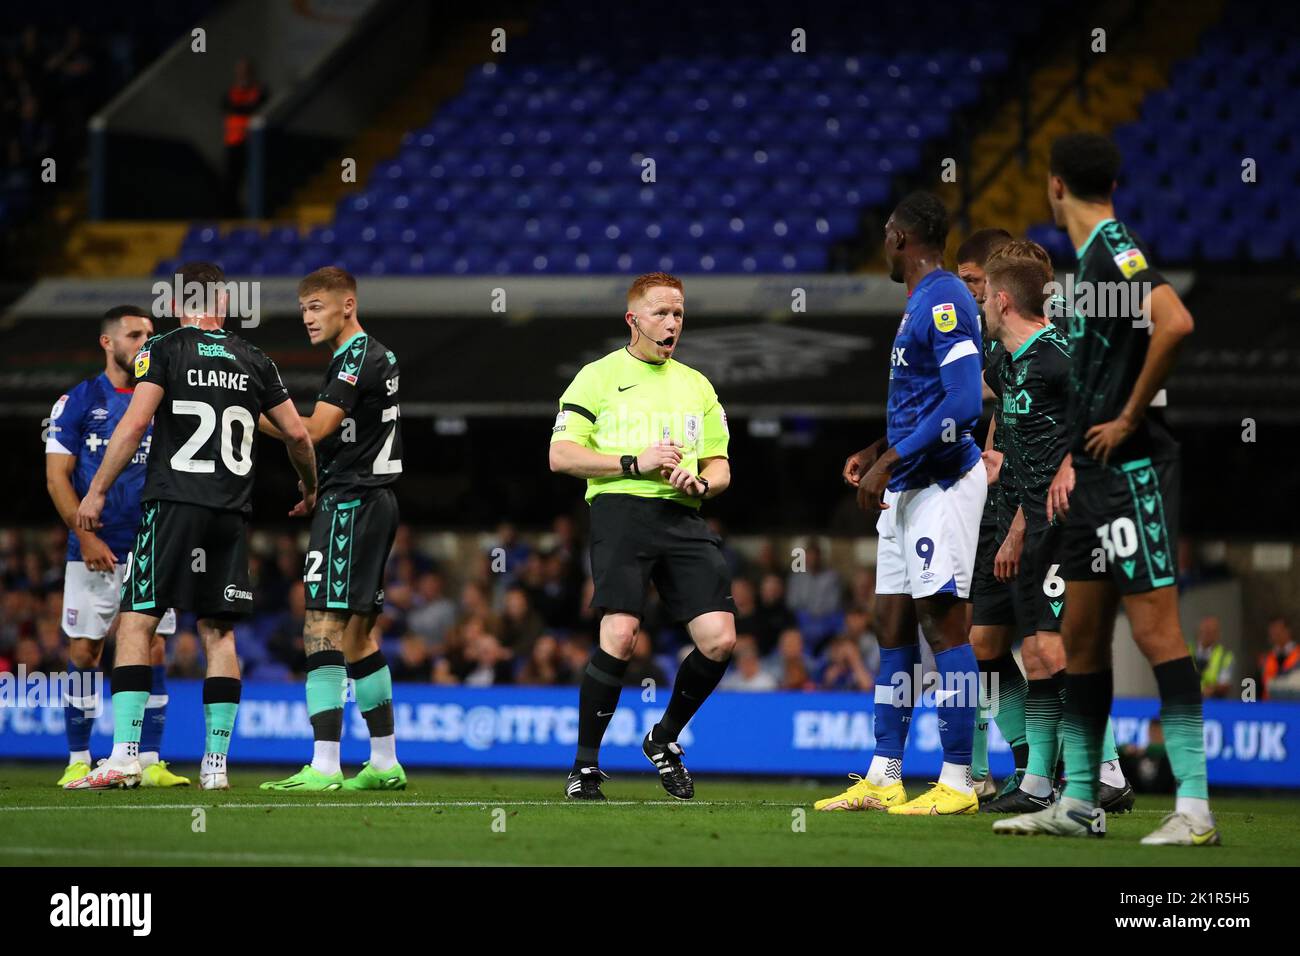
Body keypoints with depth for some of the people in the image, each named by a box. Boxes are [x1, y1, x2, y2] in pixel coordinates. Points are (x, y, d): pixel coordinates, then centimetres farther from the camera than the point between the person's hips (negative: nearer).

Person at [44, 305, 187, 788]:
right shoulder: (78, 401, 1)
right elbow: (58, 478, -3)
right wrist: (87, 538, -12)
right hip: (95, 551, -2)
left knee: (152, 652, -2)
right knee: (84, 653, -1)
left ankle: (149, 761, 1)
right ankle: (78, 761, 5)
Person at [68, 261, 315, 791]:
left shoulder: (163, 350, 0)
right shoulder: (254, 361, 13)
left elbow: (136, 420, -11)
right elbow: (297, 433, 14)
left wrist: (97, 490, -7)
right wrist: (310, 487, 33)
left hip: (174, 506, -4)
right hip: (232, 513, 4)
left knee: (135, 623, -3)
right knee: (219, 632, 10)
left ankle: (125, 755, -14)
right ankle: (216, 762, 6)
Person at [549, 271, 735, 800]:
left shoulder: (696, 386, 24)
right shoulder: (599, 376, 9)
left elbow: (720, 468, 24)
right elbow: (561, 455, 1)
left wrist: (698, 483, 0)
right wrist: (634, 464, -8)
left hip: (683, 517, 5)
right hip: (621, 507, -5)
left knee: (719, 639, -9)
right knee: (620, 634, -21)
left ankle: (664, 738, 16)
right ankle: (585, 764, -6)